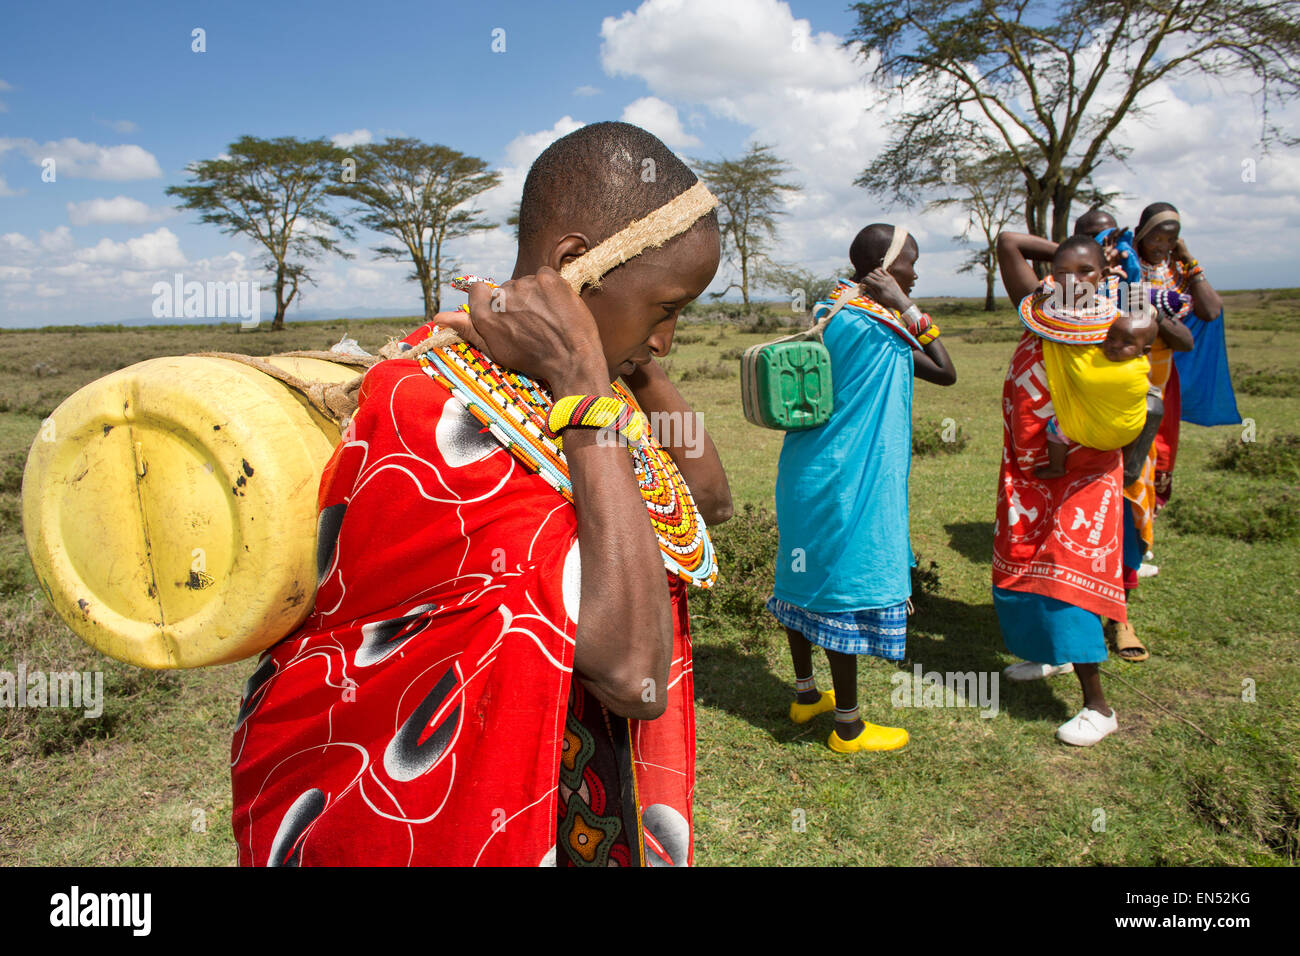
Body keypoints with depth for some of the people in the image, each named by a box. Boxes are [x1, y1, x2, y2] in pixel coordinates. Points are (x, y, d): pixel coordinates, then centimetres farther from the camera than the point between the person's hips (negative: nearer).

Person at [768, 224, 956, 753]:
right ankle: (848, 726, 14)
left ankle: (805, 694, 35)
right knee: (849, 588, 1)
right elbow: (945, 372, -7)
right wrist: (907, 308, -6)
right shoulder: (875, 323, -16)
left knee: (805, 578, 17)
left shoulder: (829, 310, 9)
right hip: (849, 485, -9)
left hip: (806, 473, 9)